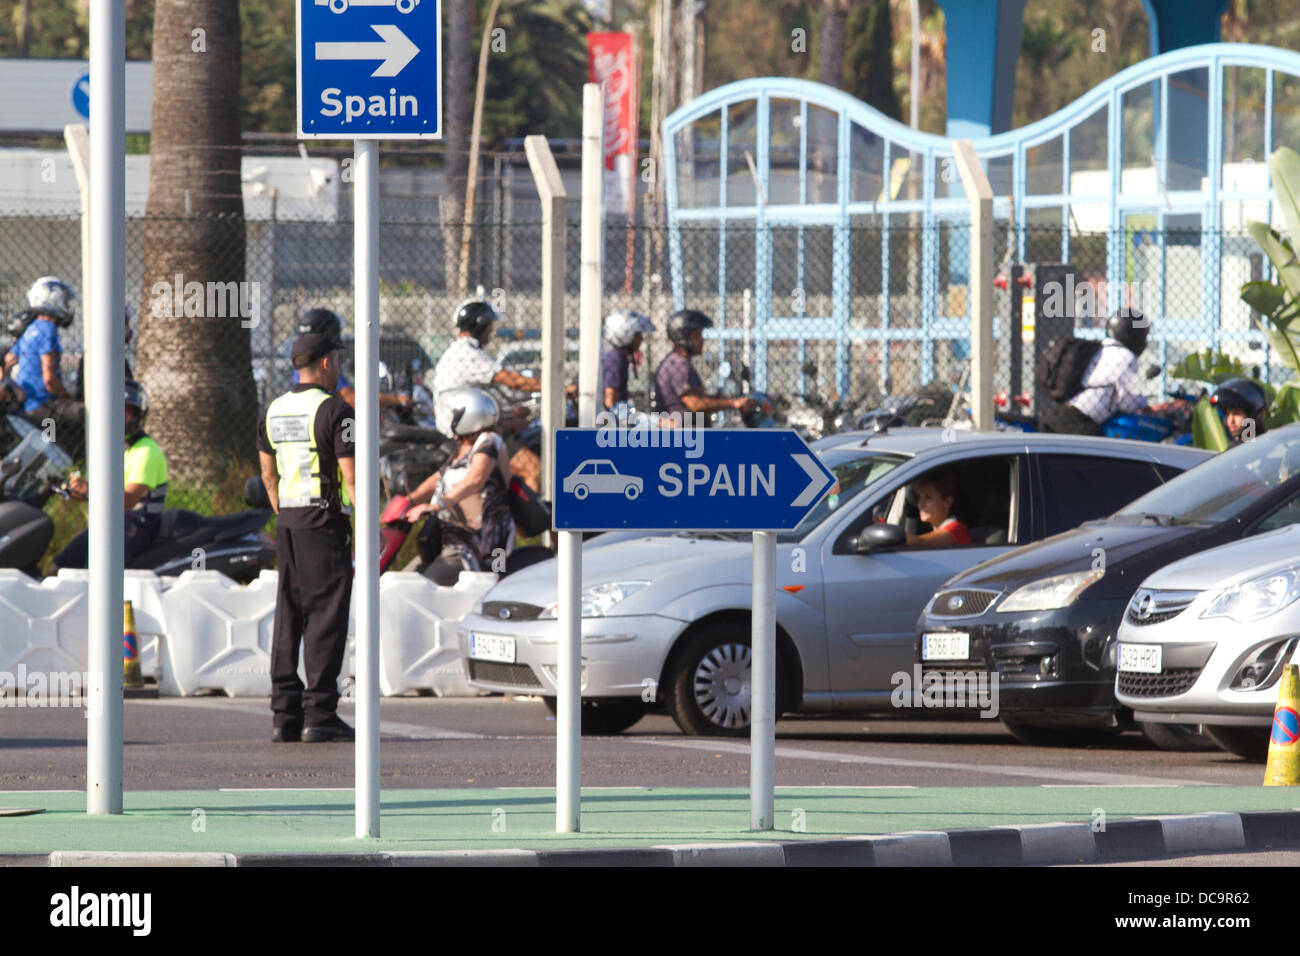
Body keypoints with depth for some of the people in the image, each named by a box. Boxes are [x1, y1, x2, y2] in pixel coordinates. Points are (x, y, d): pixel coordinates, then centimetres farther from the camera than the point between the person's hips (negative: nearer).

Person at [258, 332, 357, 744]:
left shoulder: (274, 411, 12)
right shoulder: (334, 411, -11)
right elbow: (352, 476, -14)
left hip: (287, 524, 7)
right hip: (325, 522, -7)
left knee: (289, 618, 8)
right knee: (325, 617, -6)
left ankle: (284, 714, 6)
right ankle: (319, 715, -9)